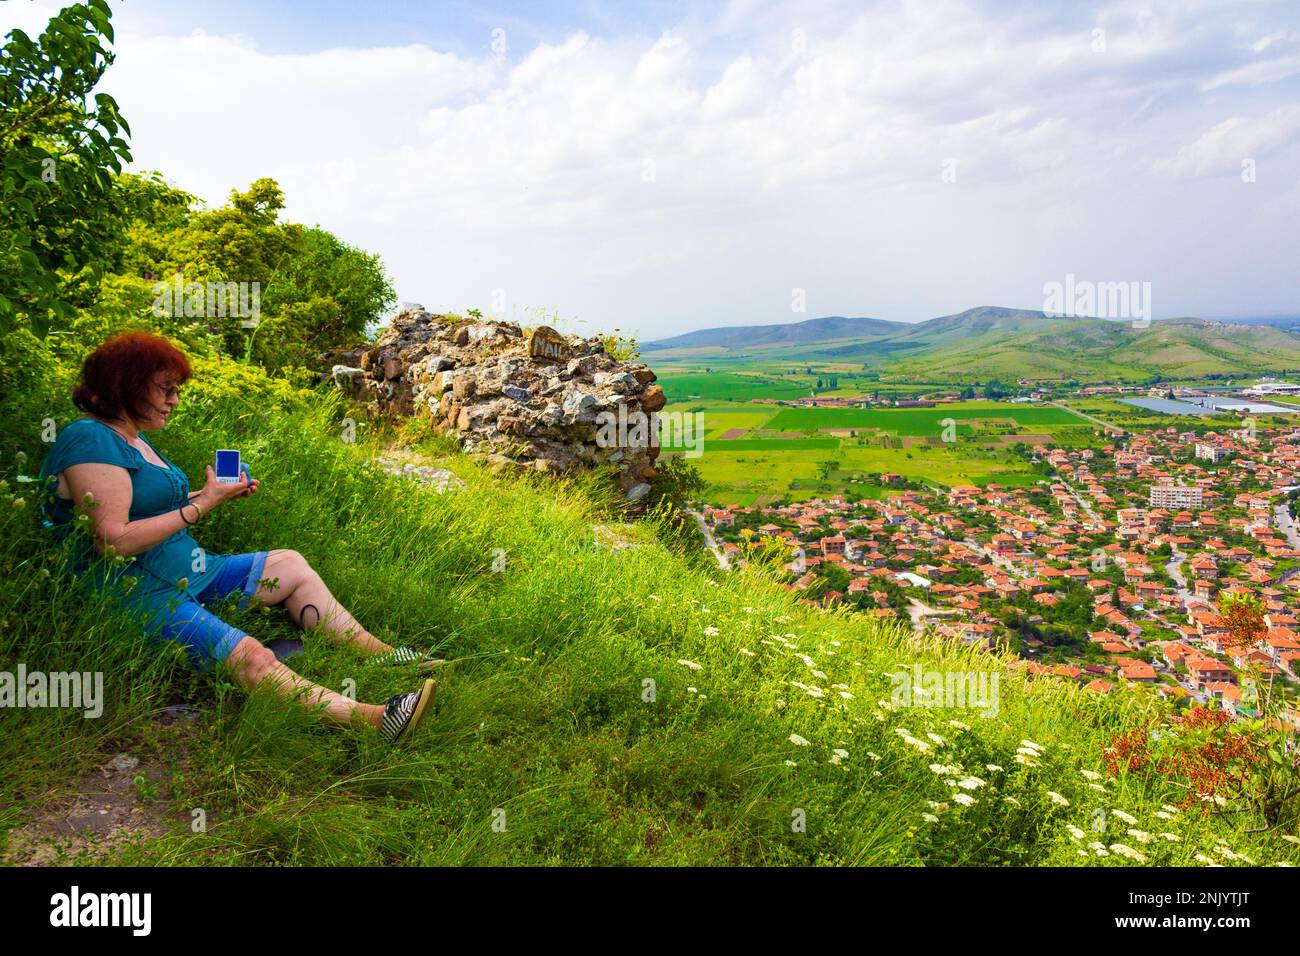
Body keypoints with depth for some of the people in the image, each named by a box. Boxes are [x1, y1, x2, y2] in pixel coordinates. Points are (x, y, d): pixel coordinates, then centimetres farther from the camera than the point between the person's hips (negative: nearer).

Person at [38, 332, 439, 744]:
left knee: (289, 565, 13)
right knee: (252, 658, -28)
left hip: (183, 574, 11)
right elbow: (113, 542, -24)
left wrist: (216, 494, 2)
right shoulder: (90, 440, -16)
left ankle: (376, 651, 10)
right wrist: (202, 504, -18)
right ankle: (374, 720, -41)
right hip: (132, 594, -11)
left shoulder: (132, 439, 17)